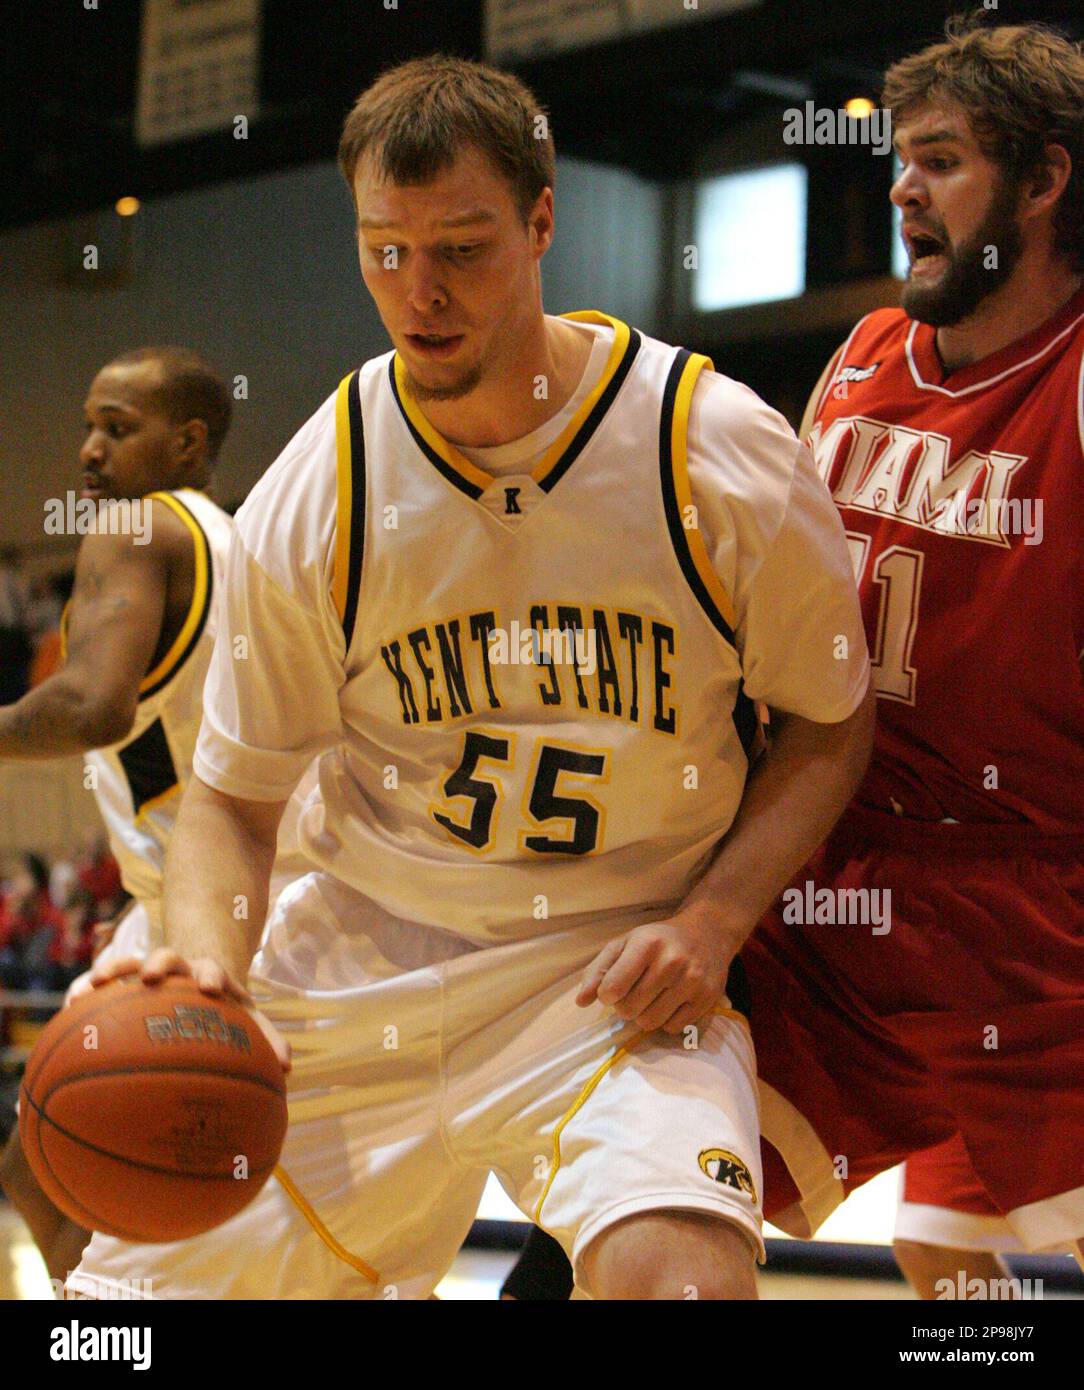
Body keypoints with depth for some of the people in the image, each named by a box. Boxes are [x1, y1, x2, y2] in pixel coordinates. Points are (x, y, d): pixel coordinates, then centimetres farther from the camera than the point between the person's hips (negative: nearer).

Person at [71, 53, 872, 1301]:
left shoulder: (721, 455, -11)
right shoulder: (308, 503, -7)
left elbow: (830, 722, 2)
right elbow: (232, 792, 3)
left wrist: (712, 921, -13)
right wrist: (205, 959, -18)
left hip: (621, 975, -2)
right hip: (356, 965, 3)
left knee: (682, 1274, -30)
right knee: (145, 1272, 1)